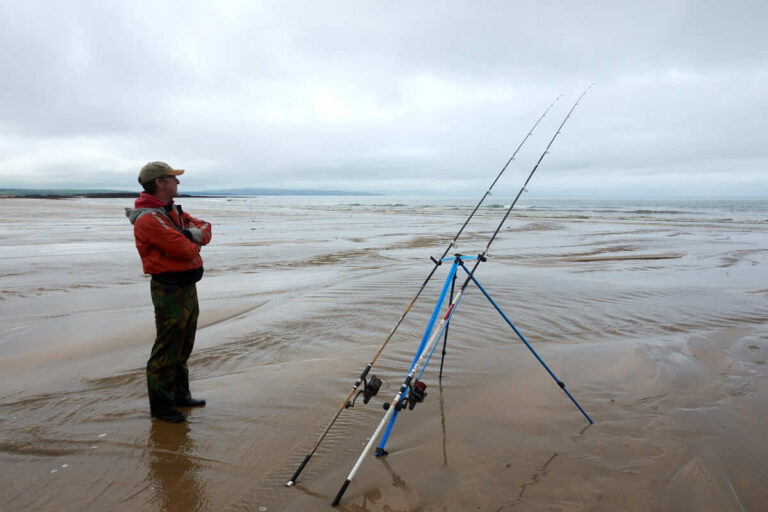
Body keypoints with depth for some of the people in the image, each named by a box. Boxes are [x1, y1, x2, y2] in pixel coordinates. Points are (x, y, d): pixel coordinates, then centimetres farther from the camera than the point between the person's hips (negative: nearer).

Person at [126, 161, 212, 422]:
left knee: (184, 347, 19)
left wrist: (193, 234, -12)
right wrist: (193, 243, -2)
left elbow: (205, 228, 11)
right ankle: (160, 405, 12)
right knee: (167, 350, -1)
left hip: (187, 287, 10)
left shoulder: (173, 211, 14)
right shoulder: (148, 218, -19)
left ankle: (180, 394, 34)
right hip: (169, 290, -10)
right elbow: (184, 250, -25)